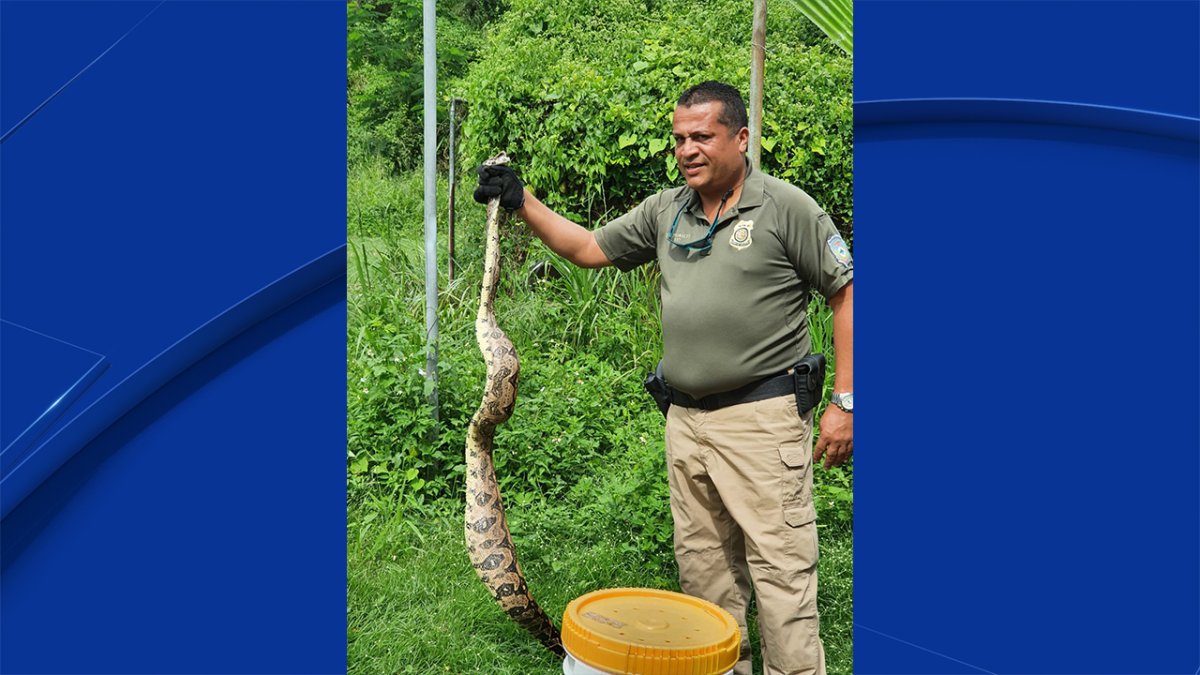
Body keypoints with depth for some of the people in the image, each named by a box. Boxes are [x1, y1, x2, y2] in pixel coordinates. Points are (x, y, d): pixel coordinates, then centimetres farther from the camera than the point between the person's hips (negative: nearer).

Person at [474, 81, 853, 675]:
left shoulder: (786, 207, -4)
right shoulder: (666, 211, 12)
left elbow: (847, 294, -3)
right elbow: (590, 248, 19)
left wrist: (845, 402, -8)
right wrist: (521, 203, 8)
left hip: (762, 416, -6)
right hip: (686, 419, 6)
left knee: (780, 569, -5)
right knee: (702, 567, 14)